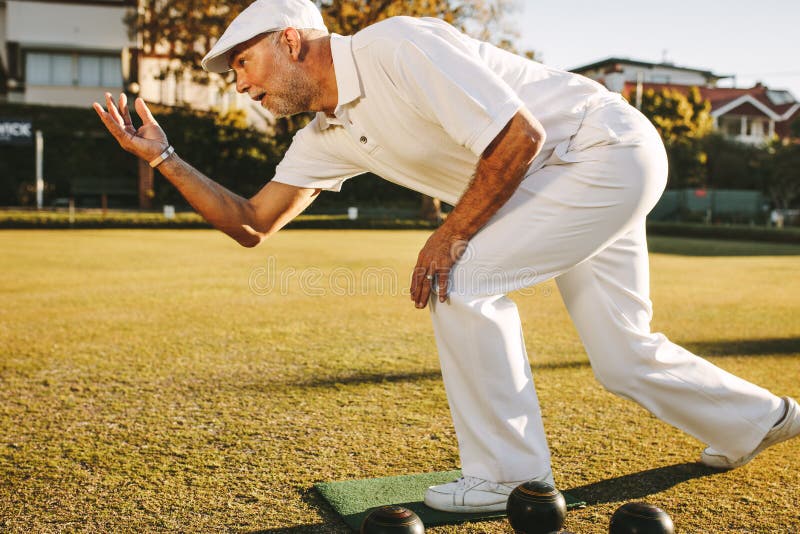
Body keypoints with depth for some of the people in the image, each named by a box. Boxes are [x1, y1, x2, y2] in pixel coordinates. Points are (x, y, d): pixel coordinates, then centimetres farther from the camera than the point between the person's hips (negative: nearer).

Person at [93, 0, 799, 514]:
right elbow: (251, 224, 7)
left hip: (610, 149, -9)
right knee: (622, 359, 11)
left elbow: (520, 136, -25)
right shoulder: (328, 135, 5)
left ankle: (509, 475, -3)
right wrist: (162, 157, 1)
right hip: (571, 181, 9)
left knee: (462, 279, -17)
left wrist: (453, 236, -19)